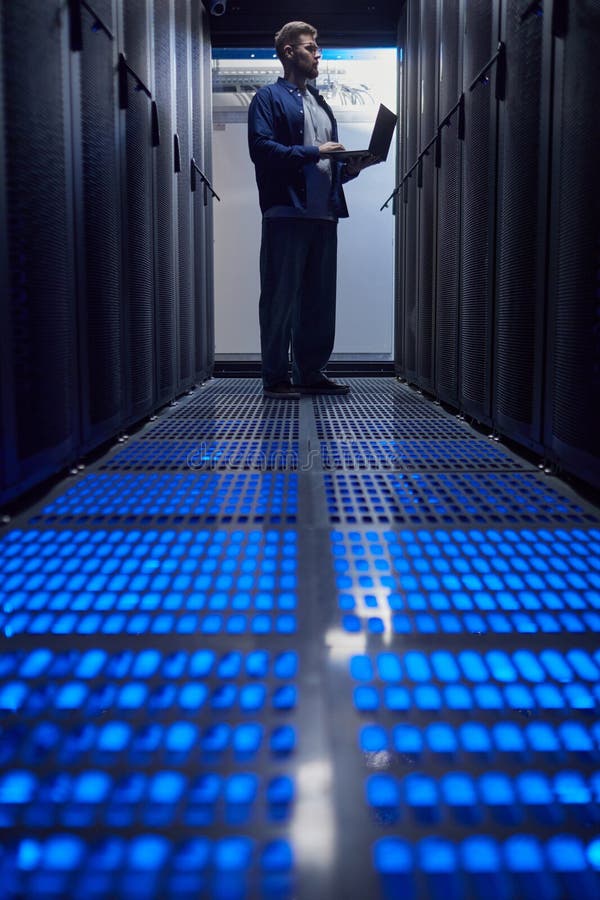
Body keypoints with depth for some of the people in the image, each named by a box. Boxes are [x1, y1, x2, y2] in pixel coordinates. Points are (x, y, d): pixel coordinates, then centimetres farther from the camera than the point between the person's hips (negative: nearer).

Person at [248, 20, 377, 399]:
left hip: (324, 214, 7)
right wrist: (313, 152, -15)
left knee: (320, 297, 9)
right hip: (287, 212, -7)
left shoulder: (321, 104, 25)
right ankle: (276, 377, 3)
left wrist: (351, 167, 5)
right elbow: (261, 148, -13)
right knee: (281, 297, -3)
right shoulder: (269, 98, 2)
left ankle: (312, 371, 17)